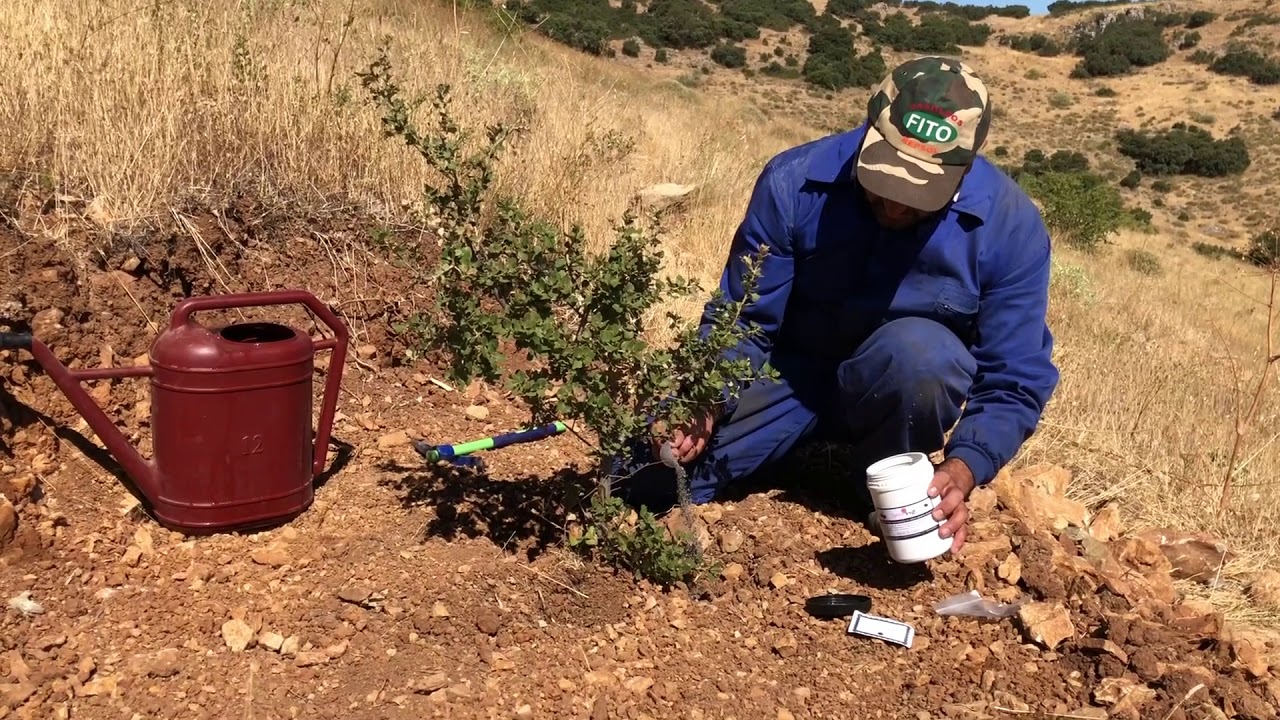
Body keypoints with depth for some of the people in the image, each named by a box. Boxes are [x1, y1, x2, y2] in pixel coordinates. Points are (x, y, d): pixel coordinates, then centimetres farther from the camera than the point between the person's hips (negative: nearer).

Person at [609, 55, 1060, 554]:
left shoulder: (1010, 226, -21)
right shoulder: (794, 182, -21)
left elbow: (1014, 382, -16)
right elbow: (743, 319, -12)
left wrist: (964, 468, -34)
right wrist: (707, 401, -31)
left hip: (919, 375, 0)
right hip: (793, 370, 1)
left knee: (918, 348, -39)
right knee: (640, 477, -11)